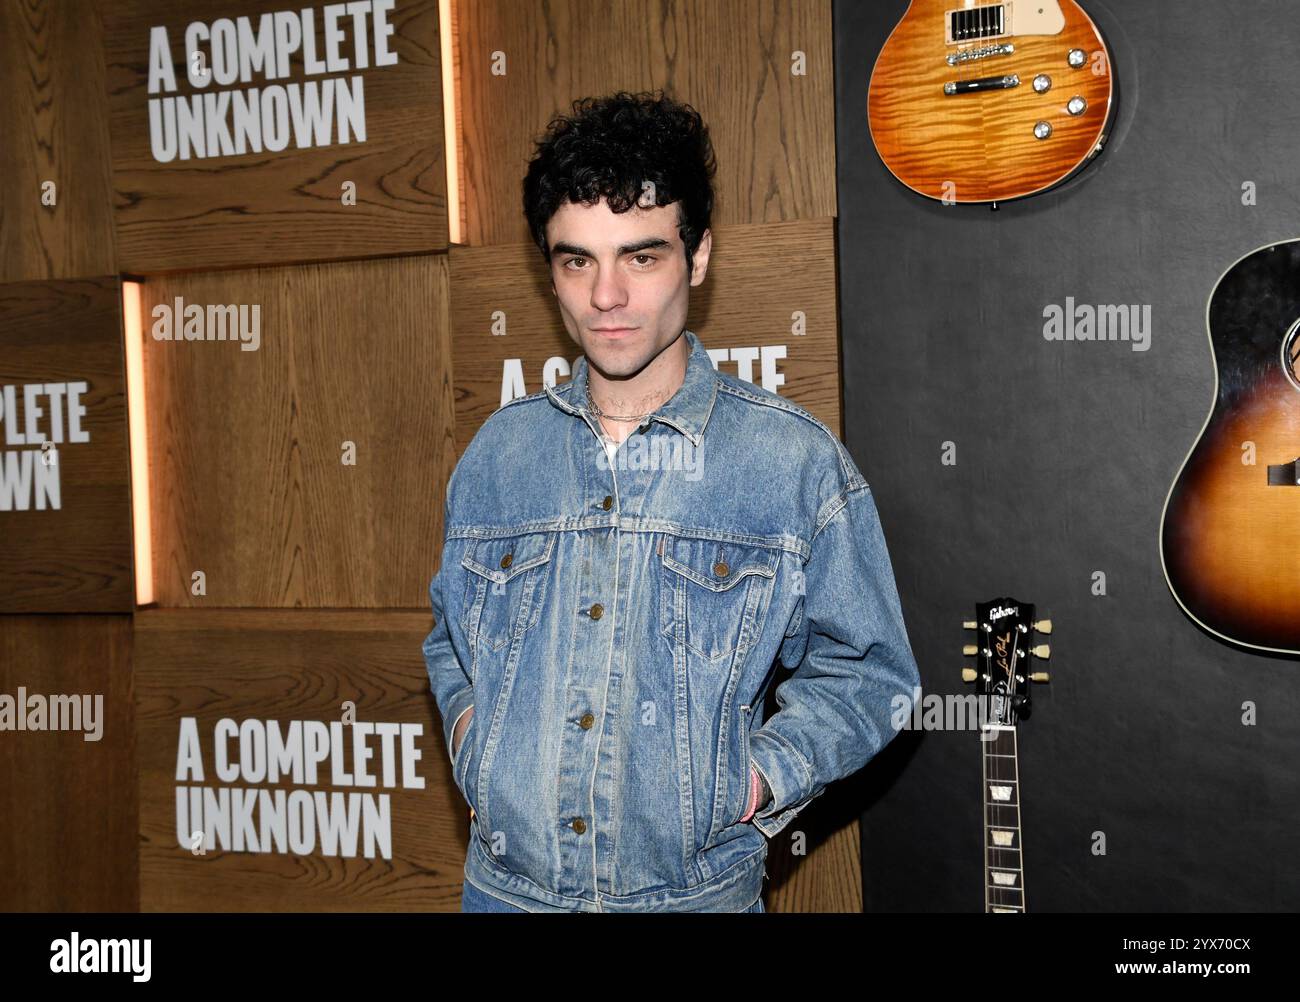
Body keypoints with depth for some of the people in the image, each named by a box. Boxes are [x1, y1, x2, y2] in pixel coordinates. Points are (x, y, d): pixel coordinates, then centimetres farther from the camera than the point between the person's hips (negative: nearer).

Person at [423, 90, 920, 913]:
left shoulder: (797, 463, -8)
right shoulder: (498, 453, 3)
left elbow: (865, 671, -1)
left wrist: (763, 776, -13)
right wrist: (466, 721, 0)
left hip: (697, 891, -3)